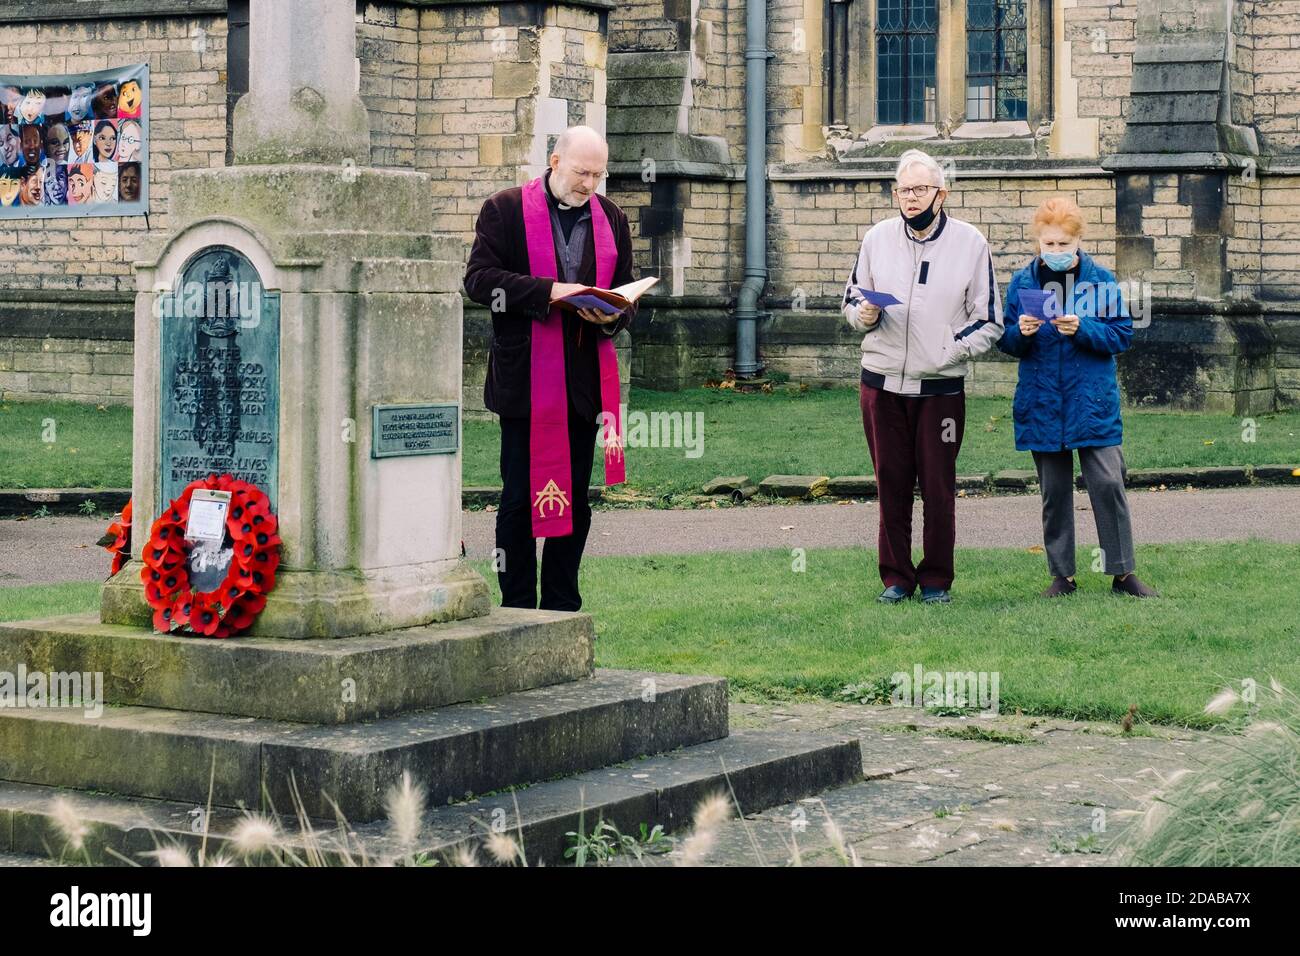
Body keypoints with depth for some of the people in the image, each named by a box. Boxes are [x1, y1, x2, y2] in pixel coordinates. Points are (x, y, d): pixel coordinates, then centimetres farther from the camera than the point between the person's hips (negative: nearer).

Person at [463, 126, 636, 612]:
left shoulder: (611, 219, 13)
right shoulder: (505, 210, -1)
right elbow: (479, 277, -10)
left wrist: (610, 316, -6)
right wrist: (548, 292, -20)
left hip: (586, 382, 4)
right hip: (524, 380, -4)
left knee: (575, 497, 8)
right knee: (520, 497, 0)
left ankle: (562, 608, 17)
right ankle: (517, 608, 7)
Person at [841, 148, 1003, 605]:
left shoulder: (970, 242, 0)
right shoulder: (877, 238, 6)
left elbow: (989, 323, 3)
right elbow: (852, 298, 16)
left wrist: (951, 349, -12)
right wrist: (863, 315, -7)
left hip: (941, 387, -2)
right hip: (882, 383, 2)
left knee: (938, 486, 3)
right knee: (891, 483, 6)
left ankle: (937, 579, 14)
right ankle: (896, 576, 16)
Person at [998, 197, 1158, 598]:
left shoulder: (1101, 280, -1)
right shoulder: (1022, 282, 4)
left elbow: (1122, 334, -3)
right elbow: (1005, 343, 7)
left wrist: (1083, 329, -19)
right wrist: (1021, 333, -16)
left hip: (1093, 402, -2)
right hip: (1042, 404, 2)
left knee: (1108, 483, -6)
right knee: (1054, 491, 8)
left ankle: (1123, 572, 3)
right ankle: (1062, 575, 16)